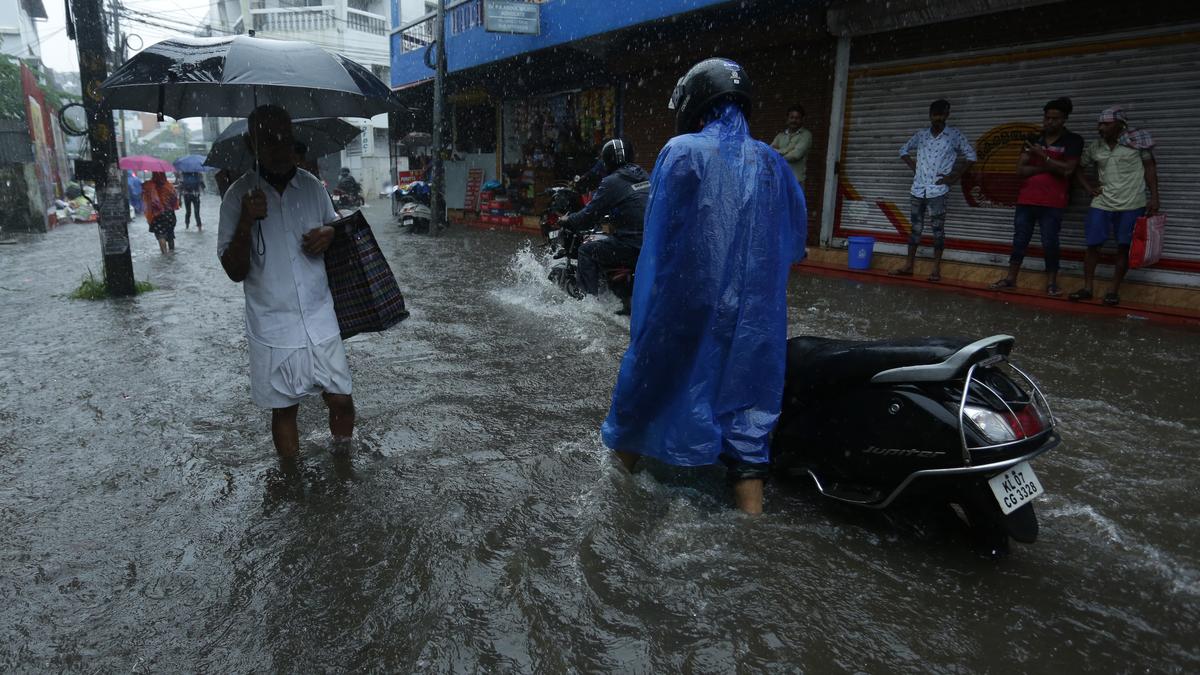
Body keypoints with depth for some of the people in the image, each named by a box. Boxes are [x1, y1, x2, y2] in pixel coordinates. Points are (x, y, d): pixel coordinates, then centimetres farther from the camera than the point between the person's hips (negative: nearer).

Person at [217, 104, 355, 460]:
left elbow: (336, 228, 19)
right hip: (273, 331, -2)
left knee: (341, 400, 6)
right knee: (284, 409, 10)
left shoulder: (312, 185, 2)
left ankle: (343, 457, 33)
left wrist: (330, 235, -6)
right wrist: (246, 223, -23)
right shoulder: (239, 196, -6)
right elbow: (235, 271, -7)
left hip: (321, 322, 2)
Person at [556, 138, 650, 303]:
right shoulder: (643, 175, 16)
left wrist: (567, 221, 12)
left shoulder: (611, 182, -6)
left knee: (587, 250, 3)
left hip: (634, 245, -8)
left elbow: (590, 215, -4)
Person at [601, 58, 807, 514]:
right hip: (752, 305, 3)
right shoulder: (771, 162, 6)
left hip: (683, 297, -3)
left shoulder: (682, 152, -8)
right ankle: (749, 490, 13)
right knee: (743, 381, 10)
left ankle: (627, 445, 37)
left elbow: (660, 232, -9)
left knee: (655, 367, 16)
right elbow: (795, 238, 11)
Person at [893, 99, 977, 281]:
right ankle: (908, 266, 12)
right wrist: (914, 168, 10)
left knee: (937, 229, -2)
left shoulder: (954, 135, 1)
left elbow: (971, 156, 6)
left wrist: (956, 176, -1)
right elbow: (904, 150, 23)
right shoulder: (921, 135, 9)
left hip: (937, 191, -3)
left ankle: (936, 269, 2)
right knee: (915, 228, 7)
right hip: (917, 189, 3)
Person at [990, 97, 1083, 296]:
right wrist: (1047, 168, -9)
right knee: (1019, 240, 7)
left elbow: (1067, 169, -11)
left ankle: (1051, 282, 7)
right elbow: (1020, 169, 3)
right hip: (1026, 200, 4)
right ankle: (1010, 278, 15)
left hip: (1052, 203, -4)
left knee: (1050, 243, -3)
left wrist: (1043, 156, -10)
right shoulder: (1033, 140, 12)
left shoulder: (1073, 141, 1)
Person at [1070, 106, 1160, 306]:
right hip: (1102, 203, 3)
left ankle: (1114, 291, 9)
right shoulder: (1095, 147, 5)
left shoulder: (1137, 141, -2)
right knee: (1092, 244, 0)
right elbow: (1079, 169, 18)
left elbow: (1150, 168, 0)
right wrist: (1089, 187, 4)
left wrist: (1154, 197, -6)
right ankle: (1087, 288, 10)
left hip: (1132, 204, -2)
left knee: (1123, 247, 2)